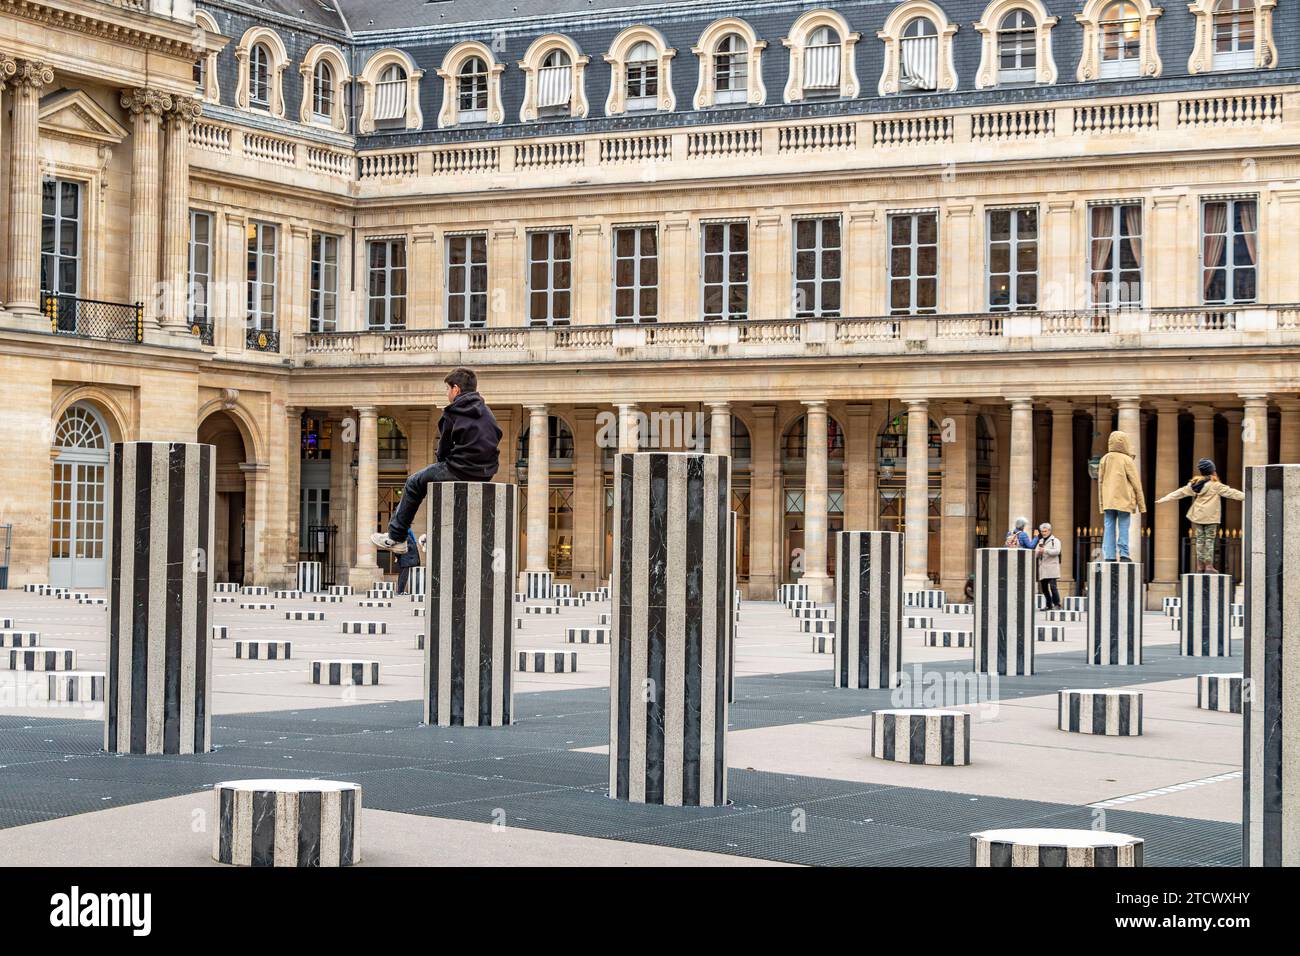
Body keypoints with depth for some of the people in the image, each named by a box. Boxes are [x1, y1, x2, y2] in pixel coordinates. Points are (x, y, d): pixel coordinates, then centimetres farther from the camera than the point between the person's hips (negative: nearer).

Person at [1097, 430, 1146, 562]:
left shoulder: (1104, 459, 7)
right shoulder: (1127, 460, -5)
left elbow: (1100, 482, 11)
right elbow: (1136, 484, -3)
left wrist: (1102, 504, 18)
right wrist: (1141, 505, 3)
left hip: (1108, 501, 4)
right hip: (1124, 501, -3)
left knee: (1109, 528, 2)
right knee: (1123, 528, -1)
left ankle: (1109, 556, -2)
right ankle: (1123, 555, -7)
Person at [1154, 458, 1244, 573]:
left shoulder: (1194, 484, 6)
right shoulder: (1215, 485, -10)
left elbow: (1179, 492, 12)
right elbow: (1230, 492, -10)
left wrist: (1163, 499, 21)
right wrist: (1246, 496, -5)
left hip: (1197, 516, 5)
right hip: (1210, 517, -5)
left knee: (1200, 540, 8)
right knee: (1209, 540, 0)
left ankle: (1200, 567, 9)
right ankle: (1209, 566, -3)